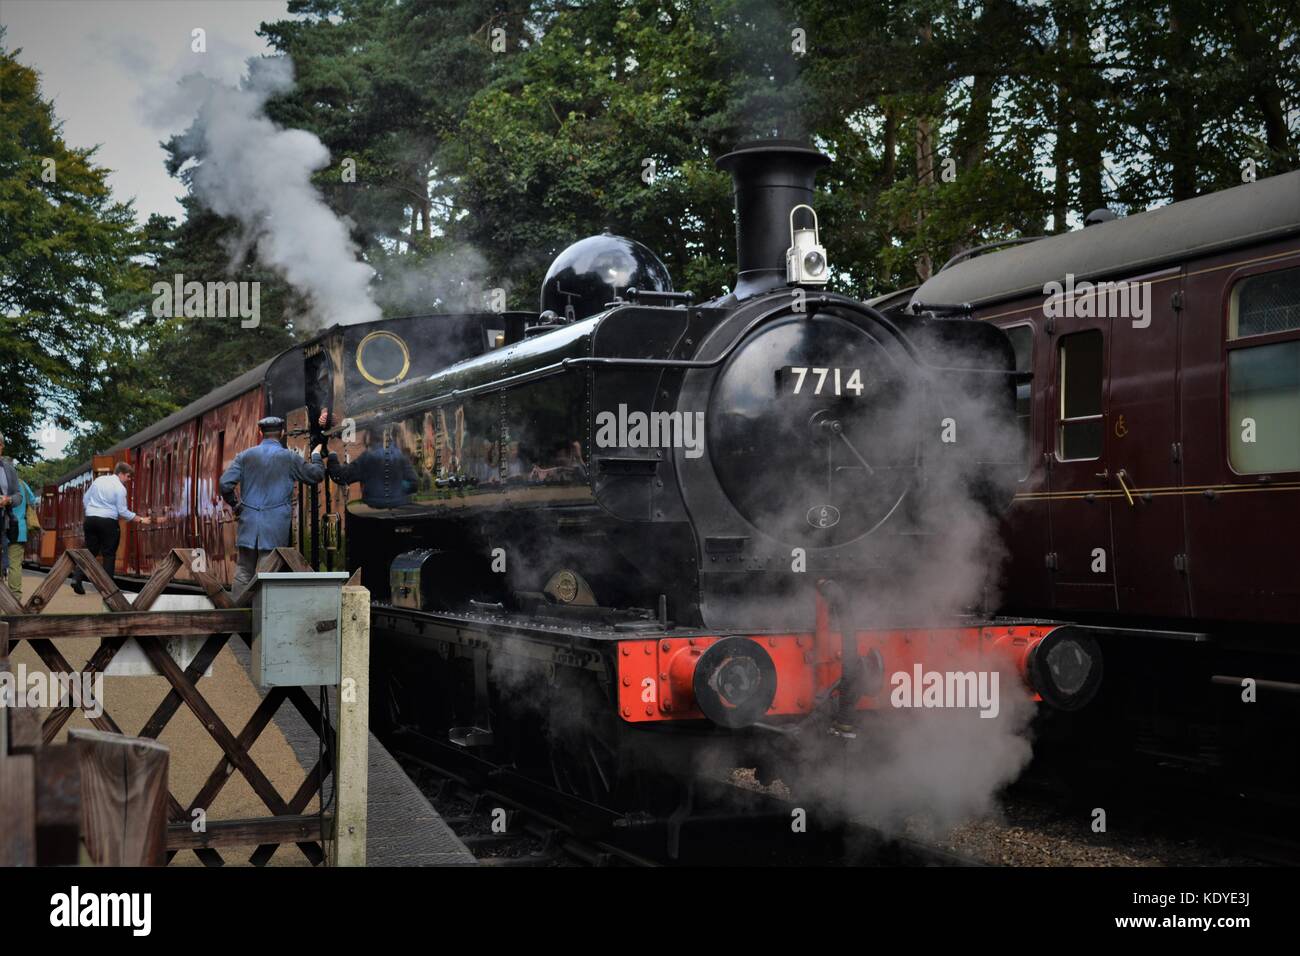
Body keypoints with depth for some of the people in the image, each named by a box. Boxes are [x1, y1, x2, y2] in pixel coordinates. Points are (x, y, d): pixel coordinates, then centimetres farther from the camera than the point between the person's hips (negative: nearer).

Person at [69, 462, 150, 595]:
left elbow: (85, 499, 15)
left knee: (90, 551, 11)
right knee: (109, 554, 3)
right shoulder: (120, 488, -7)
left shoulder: (98, 480, 11)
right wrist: (140, 520, -1)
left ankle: (77, 578, -5)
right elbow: (123, 511, -8)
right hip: (108, 522, -5)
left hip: (90, 519, 5)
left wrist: (84, 518, 24)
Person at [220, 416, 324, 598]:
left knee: (244, 570, 9)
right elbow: (316, 475, 8)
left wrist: (235, 504, 13)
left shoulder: (246, 456, 3)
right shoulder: (289, 458, -2)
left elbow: (225, 483, -3)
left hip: (249, 521, 2)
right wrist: (316, 456, 27)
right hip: (276, 526, -2)